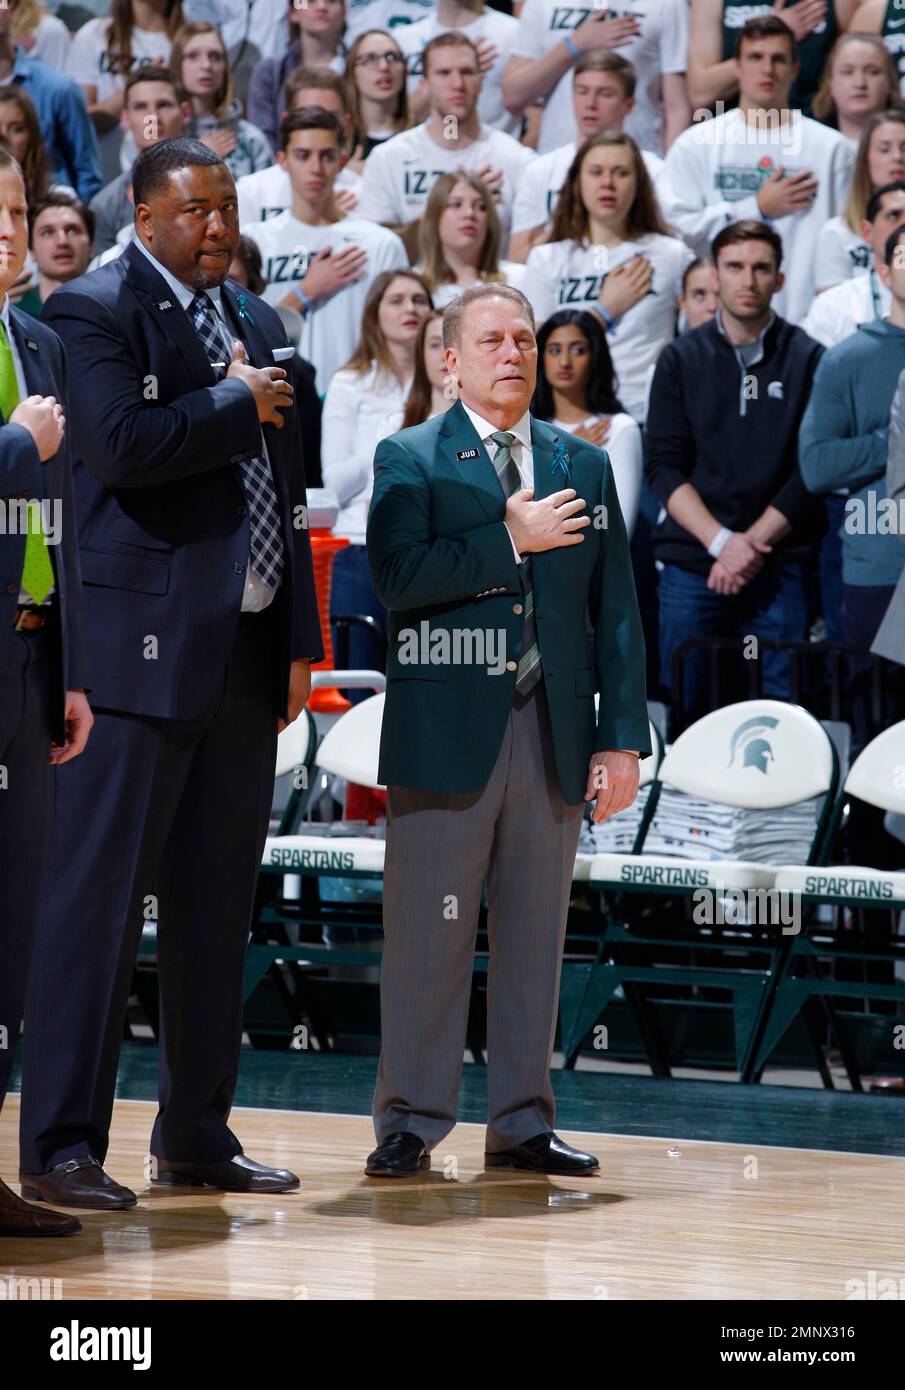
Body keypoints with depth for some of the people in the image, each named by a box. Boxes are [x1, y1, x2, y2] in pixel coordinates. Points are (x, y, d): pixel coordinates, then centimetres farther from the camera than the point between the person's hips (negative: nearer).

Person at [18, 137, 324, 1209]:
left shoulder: (257, 324, 18)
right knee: (99, 894, -8)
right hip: (142, 647, -7)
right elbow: (121, 445, -21)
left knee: (217, 906, 10)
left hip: (245, 653, 8)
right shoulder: (92, 311, -5)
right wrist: (236, 403, -8)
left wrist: (298, 639, 16)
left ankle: (196, 1135, 18)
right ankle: (60, 1143, -6)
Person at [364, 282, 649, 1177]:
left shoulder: (584, 465, 14)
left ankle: (522, 1121, 14)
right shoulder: (409, 460, 3)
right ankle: (411, 1121, 4)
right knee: (428, 935, -2)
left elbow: (616, 612, 11)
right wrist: (511, 541, -11)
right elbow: (399, 576, -14)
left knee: (535, 935, 7)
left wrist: (622, 737, 3)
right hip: (448, 728, -4)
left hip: (555, 733, 4)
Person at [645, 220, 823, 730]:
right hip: (691, 567, 1)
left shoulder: (808, 359, 6)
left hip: (779, 570, -1)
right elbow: (664, 467, 2)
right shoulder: (681, 360, 9)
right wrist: (721, 542, -12)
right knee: (684, 716, 0)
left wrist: (752, 544, -10)